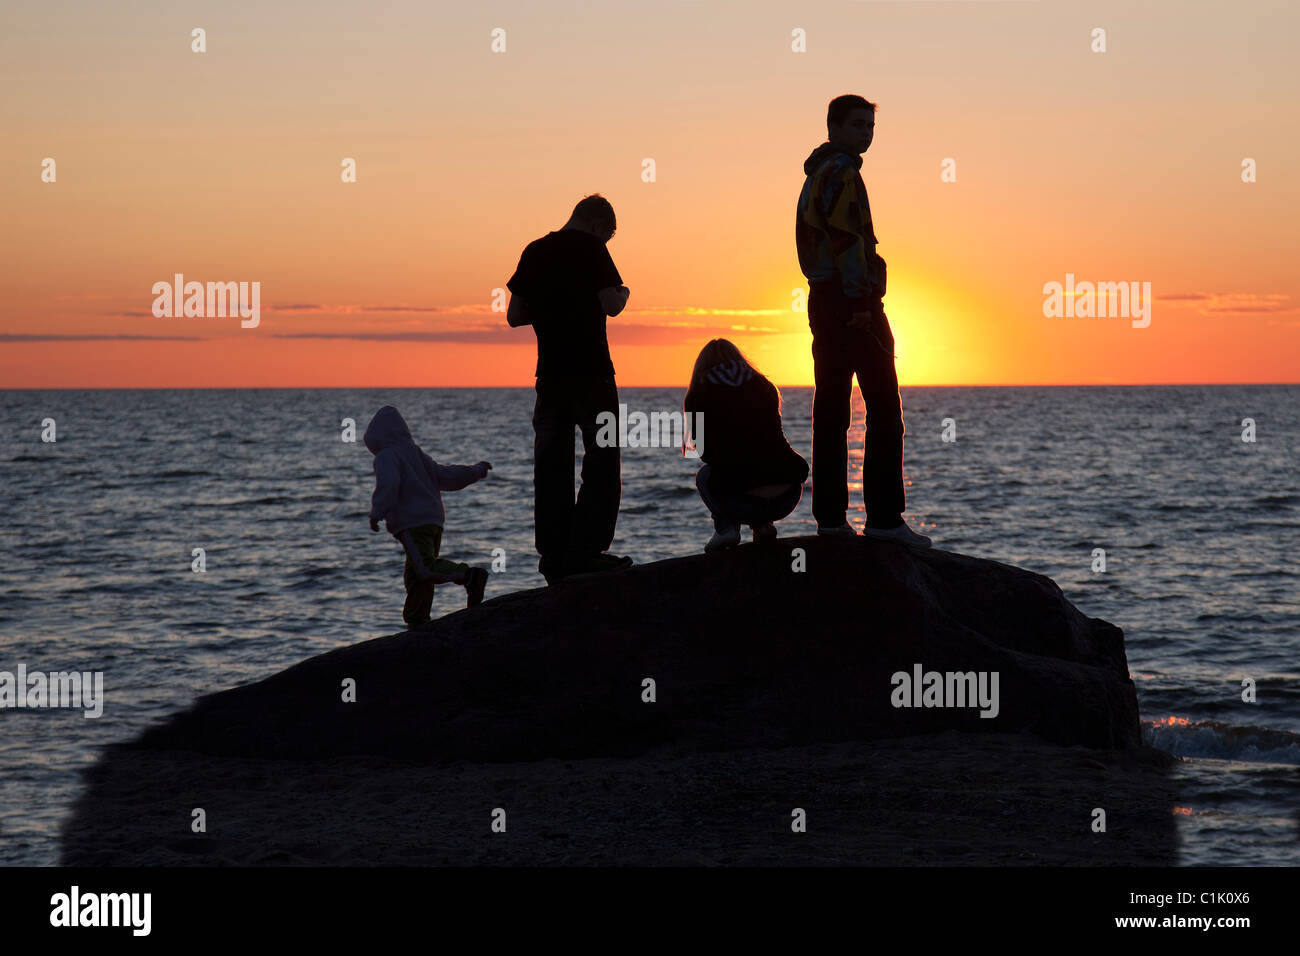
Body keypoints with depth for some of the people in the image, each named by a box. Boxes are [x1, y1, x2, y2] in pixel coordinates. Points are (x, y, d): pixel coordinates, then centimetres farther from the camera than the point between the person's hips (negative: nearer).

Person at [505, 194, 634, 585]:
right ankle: (586, 551, -8)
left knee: (551, 465, 7)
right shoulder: (590, 249, -6)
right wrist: (622, 295, 7)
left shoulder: (534, 252, 11)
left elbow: (515, 315, 12)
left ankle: (553, 558, 6)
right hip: (591, 373, -6)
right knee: (602, 463, 0)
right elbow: (609, 304, -14)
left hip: (550, 375, 6)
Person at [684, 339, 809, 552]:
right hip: (789, 499, 3)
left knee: (704, 475, 30)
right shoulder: (765, 387, 16)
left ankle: (725, 526, 7)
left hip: (744, 505, -3)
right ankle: (763, 524, 17)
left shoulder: (698, 396, 6)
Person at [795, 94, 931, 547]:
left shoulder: (818, 174, 21)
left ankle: (830, 517, 6)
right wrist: (861, 303, -22)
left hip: (824, 301, 10)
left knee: (831, 410, 7)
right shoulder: (841, 173, -10)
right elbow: (847, 239, -19)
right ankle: (883, 516, -12)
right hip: (853, 299, -10)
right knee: (883, 408, -8)